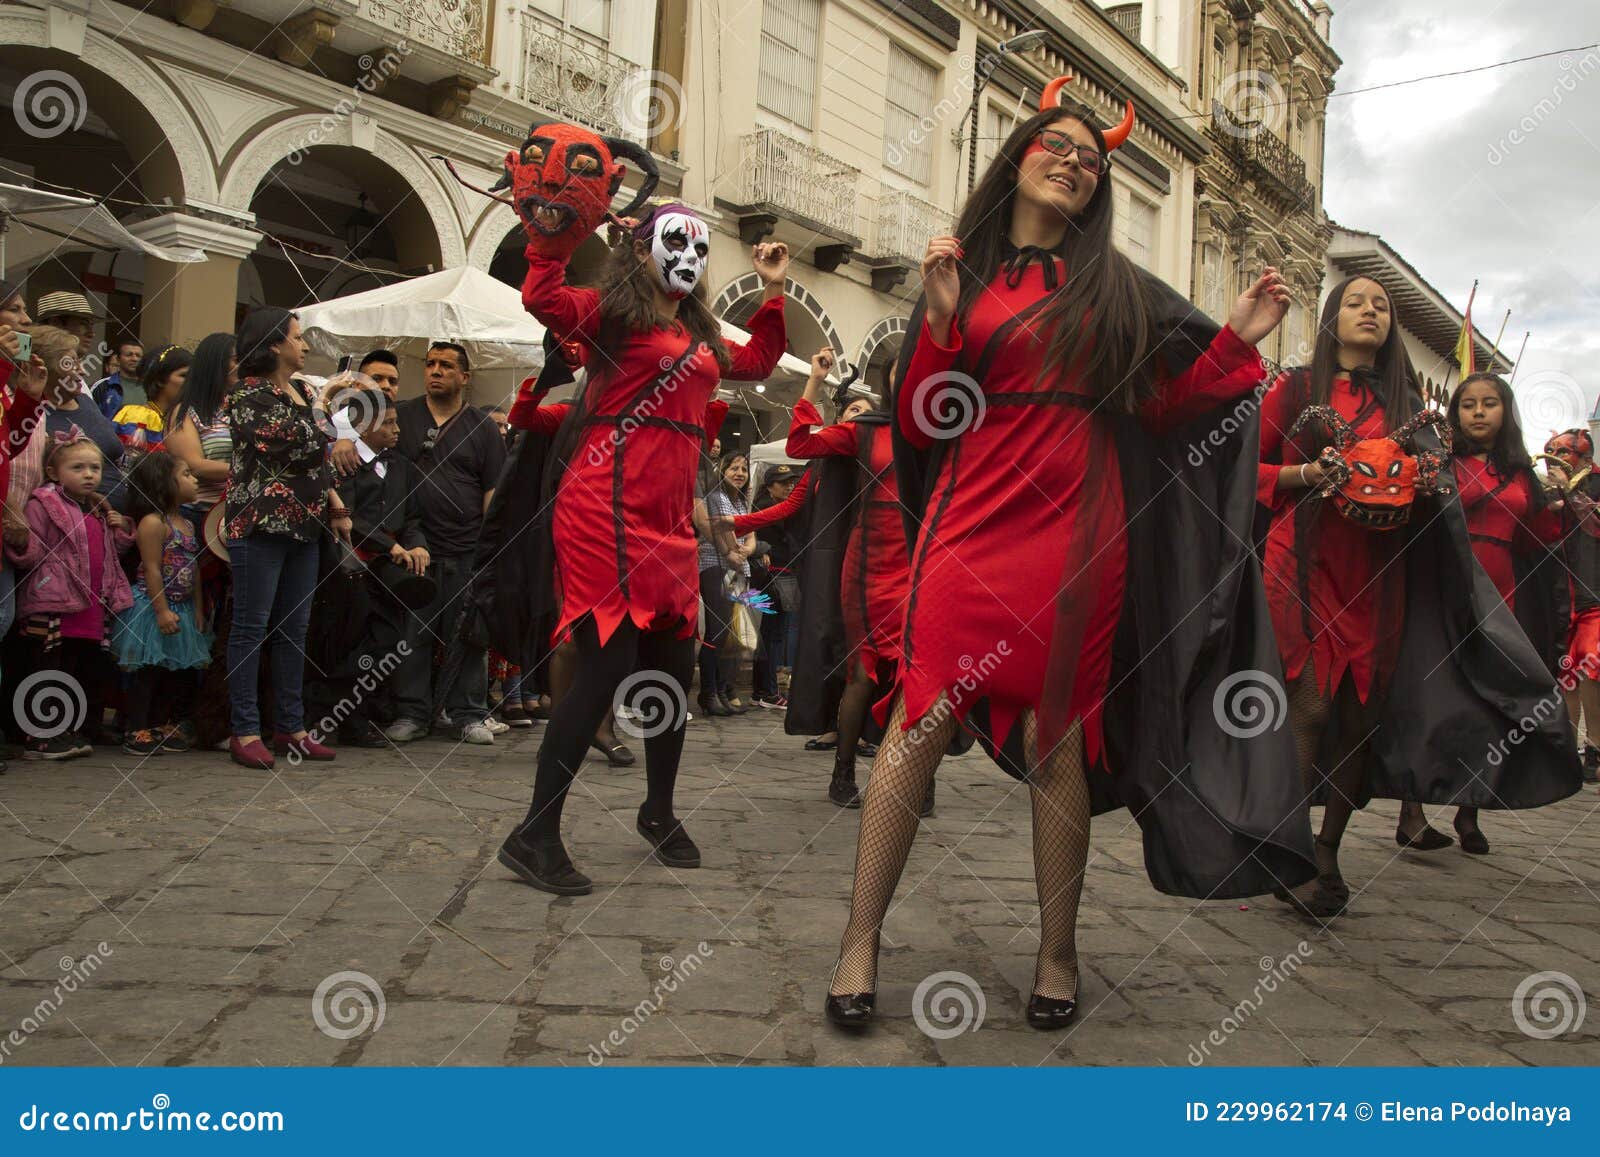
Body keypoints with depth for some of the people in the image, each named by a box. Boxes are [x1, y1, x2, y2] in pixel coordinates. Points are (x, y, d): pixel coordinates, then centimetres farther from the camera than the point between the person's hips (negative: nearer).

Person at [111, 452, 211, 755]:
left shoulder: (188, 524, 13)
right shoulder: (153, 522, -14)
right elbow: (152, 569, -18)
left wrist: (198, 608, 11)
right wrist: (162, 610, -21)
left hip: (182, 606, 9)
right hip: (153, 604, -9)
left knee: (176, 670, 12)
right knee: (148, 669, -4)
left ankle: (161, 727, 22)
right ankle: (137, 732, 3)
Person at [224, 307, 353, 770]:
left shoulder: (303, 395, 18)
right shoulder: (249, 394, -4)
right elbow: (276, 449, -14)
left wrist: (337, 506, 10)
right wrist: (330, 437, -2)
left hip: (303, 524, 7)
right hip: (261, 522, -7)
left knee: (294, 627, 9)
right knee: (252, 627, -3)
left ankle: (291, 726, 16)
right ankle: (245, 731, 2)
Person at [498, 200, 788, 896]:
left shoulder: (701, 333, 23)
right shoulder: (612, 310, 1)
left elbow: (756, 363, 36)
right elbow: (543, 299, -17)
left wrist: (773, 293, 34)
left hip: (669, 518, 8)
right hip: (608, 506, -8)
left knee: (673, 666, 11)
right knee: (608, 664, -13)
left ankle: (659, 811, 30)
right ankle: (534, 836, -4)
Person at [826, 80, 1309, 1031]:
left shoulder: (1116, 285, 16)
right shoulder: (963, 271, 12)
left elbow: (1157, 408, 13)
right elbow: (921, 423, 5)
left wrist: (1239, 340, 5)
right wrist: (941, 320, -7)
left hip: (1078, 527, 1)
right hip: (973, 517, -1)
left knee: (1056, 731, 2)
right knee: (922, 717, -7)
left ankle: (1059, 950, 15)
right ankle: (861, 939, 3)